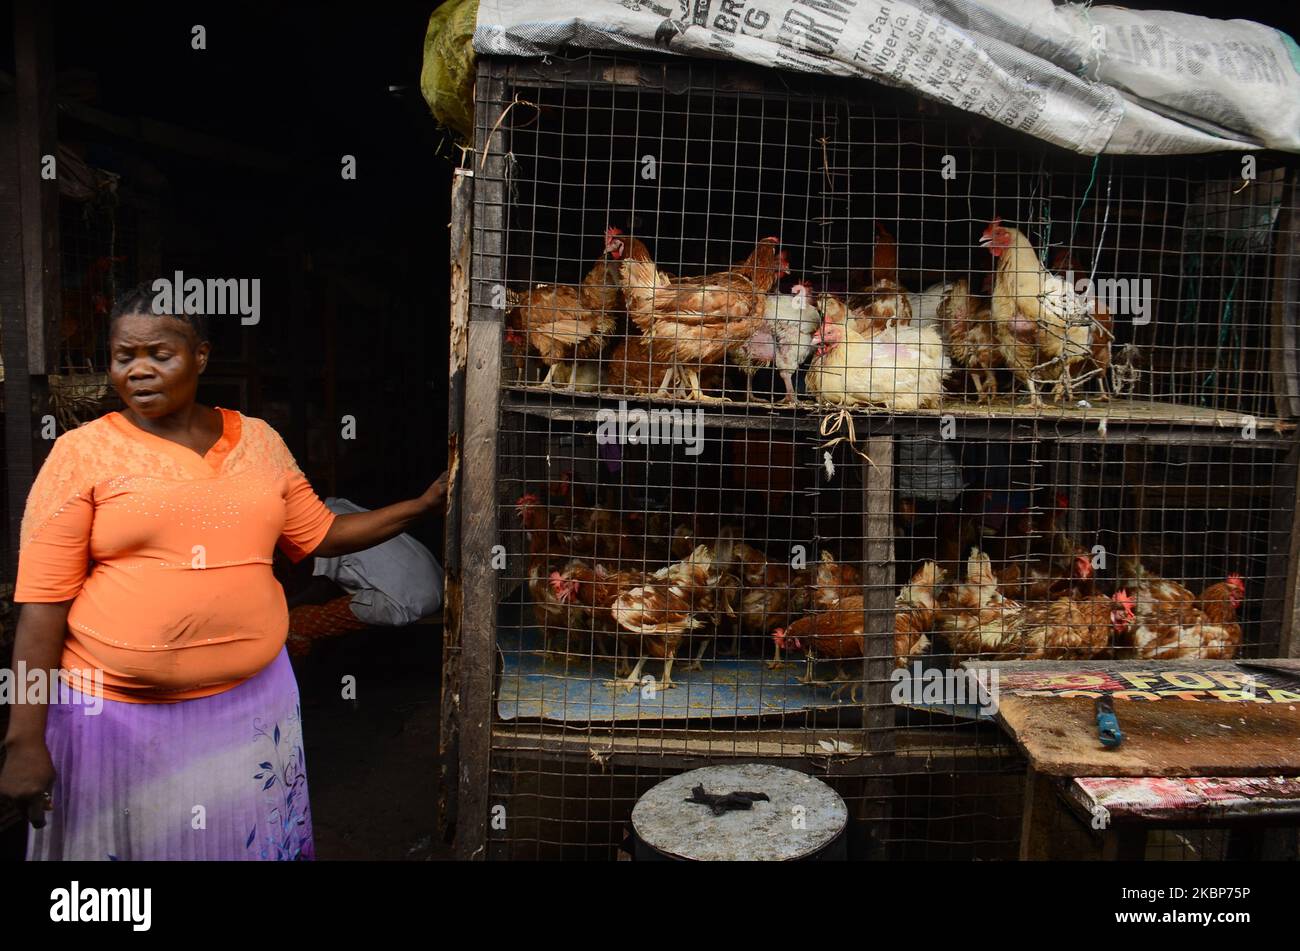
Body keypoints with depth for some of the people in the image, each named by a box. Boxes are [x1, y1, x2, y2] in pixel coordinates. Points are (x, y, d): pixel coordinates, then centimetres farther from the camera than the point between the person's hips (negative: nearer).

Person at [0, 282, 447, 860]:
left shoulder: (258, 441, 5)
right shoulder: (82, 453, -5)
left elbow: (320, 533, 14)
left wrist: (425, 503, 8)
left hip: (251, 701, 3)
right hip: (118, 710, -2)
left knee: (248, 840, 15)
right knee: (128, 842, 12)